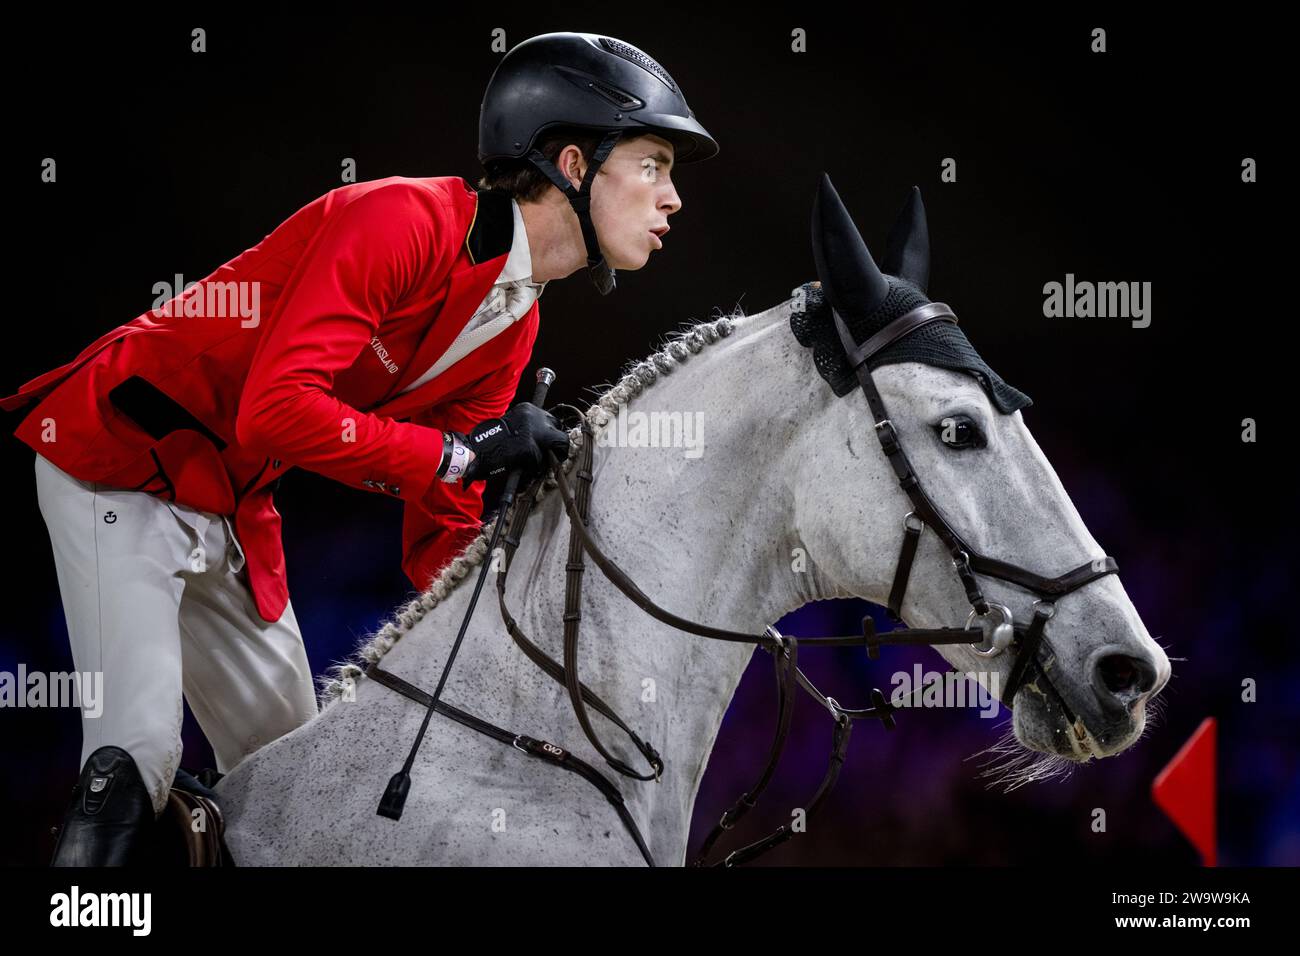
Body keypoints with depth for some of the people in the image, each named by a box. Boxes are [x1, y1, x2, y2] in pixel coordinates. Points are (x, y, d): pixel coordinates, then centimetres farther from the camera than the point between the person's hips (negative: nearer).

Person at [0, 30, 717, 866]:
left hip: (232, 507, 9)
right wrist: (459, 451, -30)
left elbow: (441, 530, 7)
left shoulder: (514, 327, 4)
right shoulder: (402, 221, -24)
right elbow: (275, 410, -34)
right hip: (121, 461, -9)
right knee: (138, 755, -19)